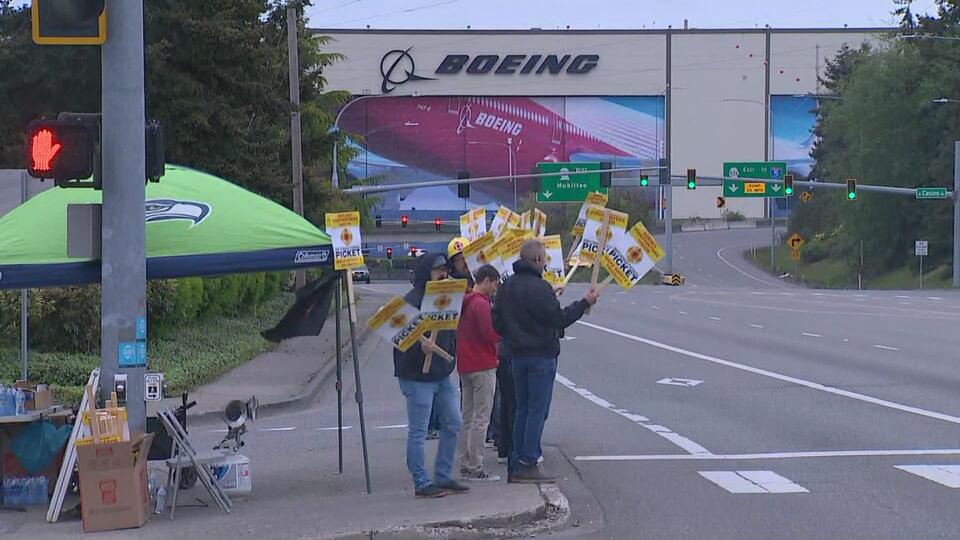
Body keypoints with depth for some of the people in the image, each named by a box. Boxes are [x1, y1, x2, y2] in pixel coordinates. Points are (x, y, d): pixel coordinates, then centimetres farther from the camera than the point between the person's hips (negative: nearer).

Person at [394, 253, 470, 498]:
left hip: (441, 374, 9)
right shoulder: (411, 301, -15)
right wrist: (420, 345, -39)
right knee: (418, 431, -3)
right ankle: (422, 484, 2)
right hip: (417, 376, -9)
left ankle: (443, 477, 21)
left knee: (453, 424, 12)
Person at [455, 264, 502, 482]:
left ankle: (465, 465, 18)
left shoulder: (464, 302, 12)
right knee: (481, 419, -6)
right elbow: (490, 334, -21)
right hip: (483, 366, -9)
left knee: (467, 418, 14)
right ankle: (475, 469, -7)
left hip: (465, 366, 9)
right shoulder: (481, 304, -16)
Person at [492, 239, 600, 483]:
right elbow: (558, 319, -18)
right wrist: (584, 303, -10)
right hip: (540, 355, -8)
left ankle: (515, 465, 15)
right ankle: (528, 465, -5)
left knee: (522, 409, 15)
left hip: (517, 355, 8)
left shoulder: (507, 286, 9)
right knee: (537, 410, -3)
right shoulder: (539, 287, -17)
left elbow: (497, 323, 13)